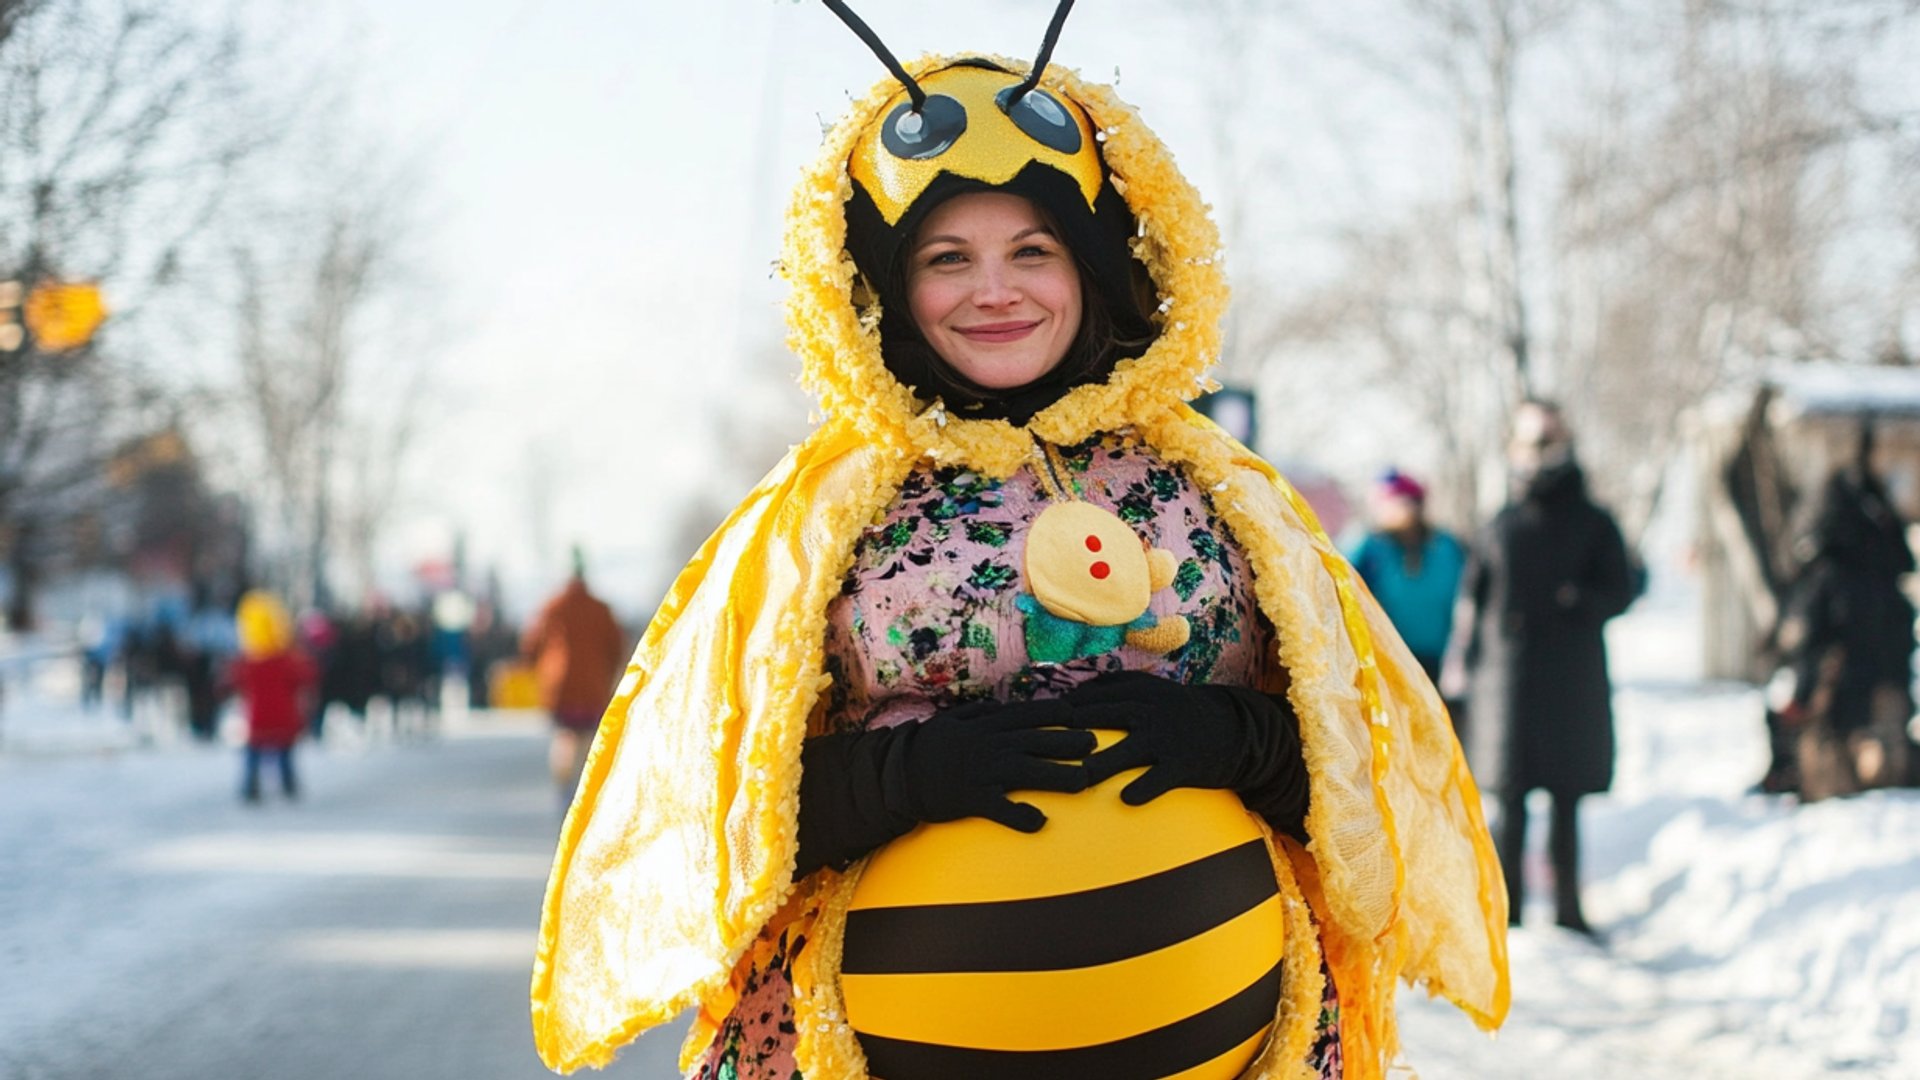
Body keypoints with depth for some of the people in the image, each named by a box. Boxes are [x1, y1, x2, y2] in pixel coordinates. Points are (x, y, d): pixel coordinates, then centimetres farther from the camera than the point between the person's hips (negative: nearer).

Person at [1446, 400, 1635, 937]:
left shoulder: (1593, 524, 5)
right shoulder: (1501, 526, 10)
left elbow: (1620, 592, 3)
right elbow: (1472, 594, 12)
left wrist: (1580, 600, -17)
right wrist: (1464, 656, 1)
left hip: (1573, 680, -1)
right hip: (1507, 676, 1)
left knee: (1566, 799, 3)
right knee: (1509, 797, 2)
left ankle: (1567, 903, 9)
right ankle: (1507, 900, 7)